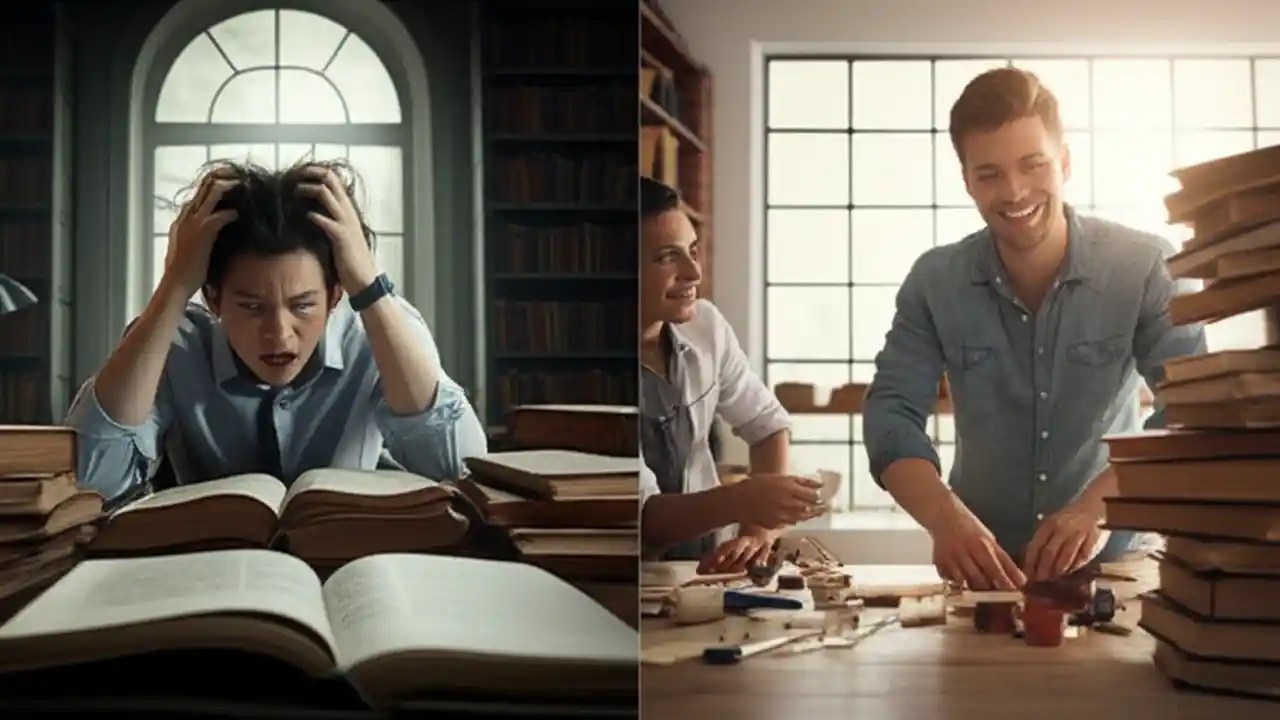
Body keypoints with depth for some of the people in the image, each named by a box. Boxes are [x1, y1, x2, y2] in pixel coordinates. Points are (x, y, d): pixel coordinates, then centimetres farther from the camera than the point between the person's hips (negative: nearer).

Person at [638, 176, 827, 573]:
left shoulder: (706, 324, -4)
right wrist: (737, 503, -39)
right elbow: (644, 516, -22)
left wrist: (760, 529, -7)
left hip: (706, 565, 5)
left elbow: (767, 423, 8)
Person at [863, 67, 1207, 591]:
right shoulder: (934, 282, -3)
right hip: (985, 563, 1)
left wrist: (1101, 505, -33)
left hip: (1110, 559, -1)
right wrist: (945, 517, -30)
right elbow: (892, 412, -10)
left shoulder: (1145, 268, -8)